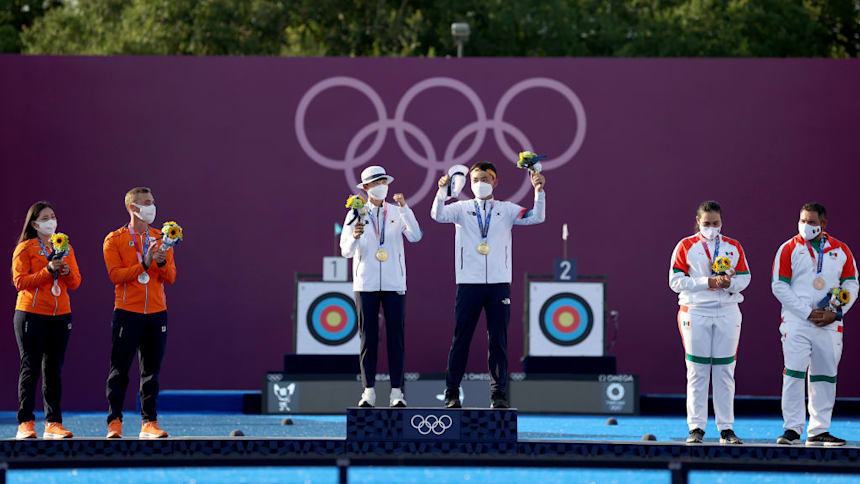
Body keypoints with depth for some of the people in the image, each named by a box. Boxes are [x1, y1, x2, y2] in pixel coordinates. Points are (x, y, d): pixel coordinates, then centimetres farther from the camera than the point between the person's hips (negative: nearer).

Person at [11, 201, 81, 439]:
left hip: (60, 315, 4)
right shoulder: (24, 249, -1)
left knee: (54, 370, 4)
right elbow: (20, 282, -10)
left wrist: (68, 272, -9)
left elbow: (75, 283, 13)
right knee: (30, 369, -5)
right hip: (31, 314, -4)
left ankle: (54, 423, 6)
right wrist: (48, 270, -18)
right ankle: (26, 424, -5)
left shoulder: (65, 248, 14)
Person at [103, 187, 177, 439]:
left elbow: (170, 278, 6)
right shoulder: (114, 240, 1)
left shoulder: (160, 238, 12)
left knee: (151, 370, 4)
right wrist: (144, 264, -20)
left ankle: (149, 423, 6)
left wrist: (162, 263, -14)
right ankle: (115, 422, 0)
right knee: (120, 369, -3)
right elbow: (115, 275, -10)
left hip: (156, 312, 3)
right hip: (127, 312, -3)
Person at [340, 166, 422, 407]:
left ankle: (397, 392, -1)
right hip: (366, 283, 0)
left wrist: (405, 208, -17)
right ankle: (368, 392, 2)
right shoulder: (356, 214, 6)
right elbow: (346, 251, -1)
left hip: (394, 284, 1)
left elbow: (415, 236, -8)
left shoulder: (398, 213, 7)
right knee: (368, 338, -1)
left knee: (396, 337, -2)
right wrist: (354, 237, -22)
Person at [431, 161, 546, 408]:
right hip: (469, 283, -1)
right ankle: (452, 392, 6)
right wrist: (442, 190, -25)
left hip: (499, 283, 1)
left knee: (498, 339, 1)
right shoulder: (462, 209, 7)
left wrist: (539, 191, -15)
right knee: (461, 338, 1)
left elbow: (536, 217, -1)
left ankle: (498, 393, 5)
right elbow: (438, 215, -9)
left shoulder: (506, 210, 10)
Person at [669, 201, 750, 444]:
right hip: (695, 312, -2)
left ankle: (726, 428, 6)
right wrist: (707, 282, -14)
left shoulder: (734, 247, 11)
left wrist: (729, 282, -13)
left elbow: (744, 278, 9)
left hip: (727, 313, 2)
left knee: (725, 371, 2)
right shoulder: (685, 246, 4)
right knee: (697, 372, -2)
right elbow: (676, 281, -4)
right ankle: (696, 428, 0)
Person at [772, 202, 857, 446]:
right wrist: (808, 312, -10)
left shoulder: (841, 250, 9)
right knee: (794, 374, -8)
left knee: (825, 377, 5)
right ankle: (792, 429, -4)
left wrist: (836, 313, -5)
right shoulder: (789, 249, 1)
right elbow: (779, 286, -3)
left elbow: (851, 284, 10)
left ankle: (818, 431, 12)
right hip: (796, 323, -3)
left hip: (829, 325, 3)